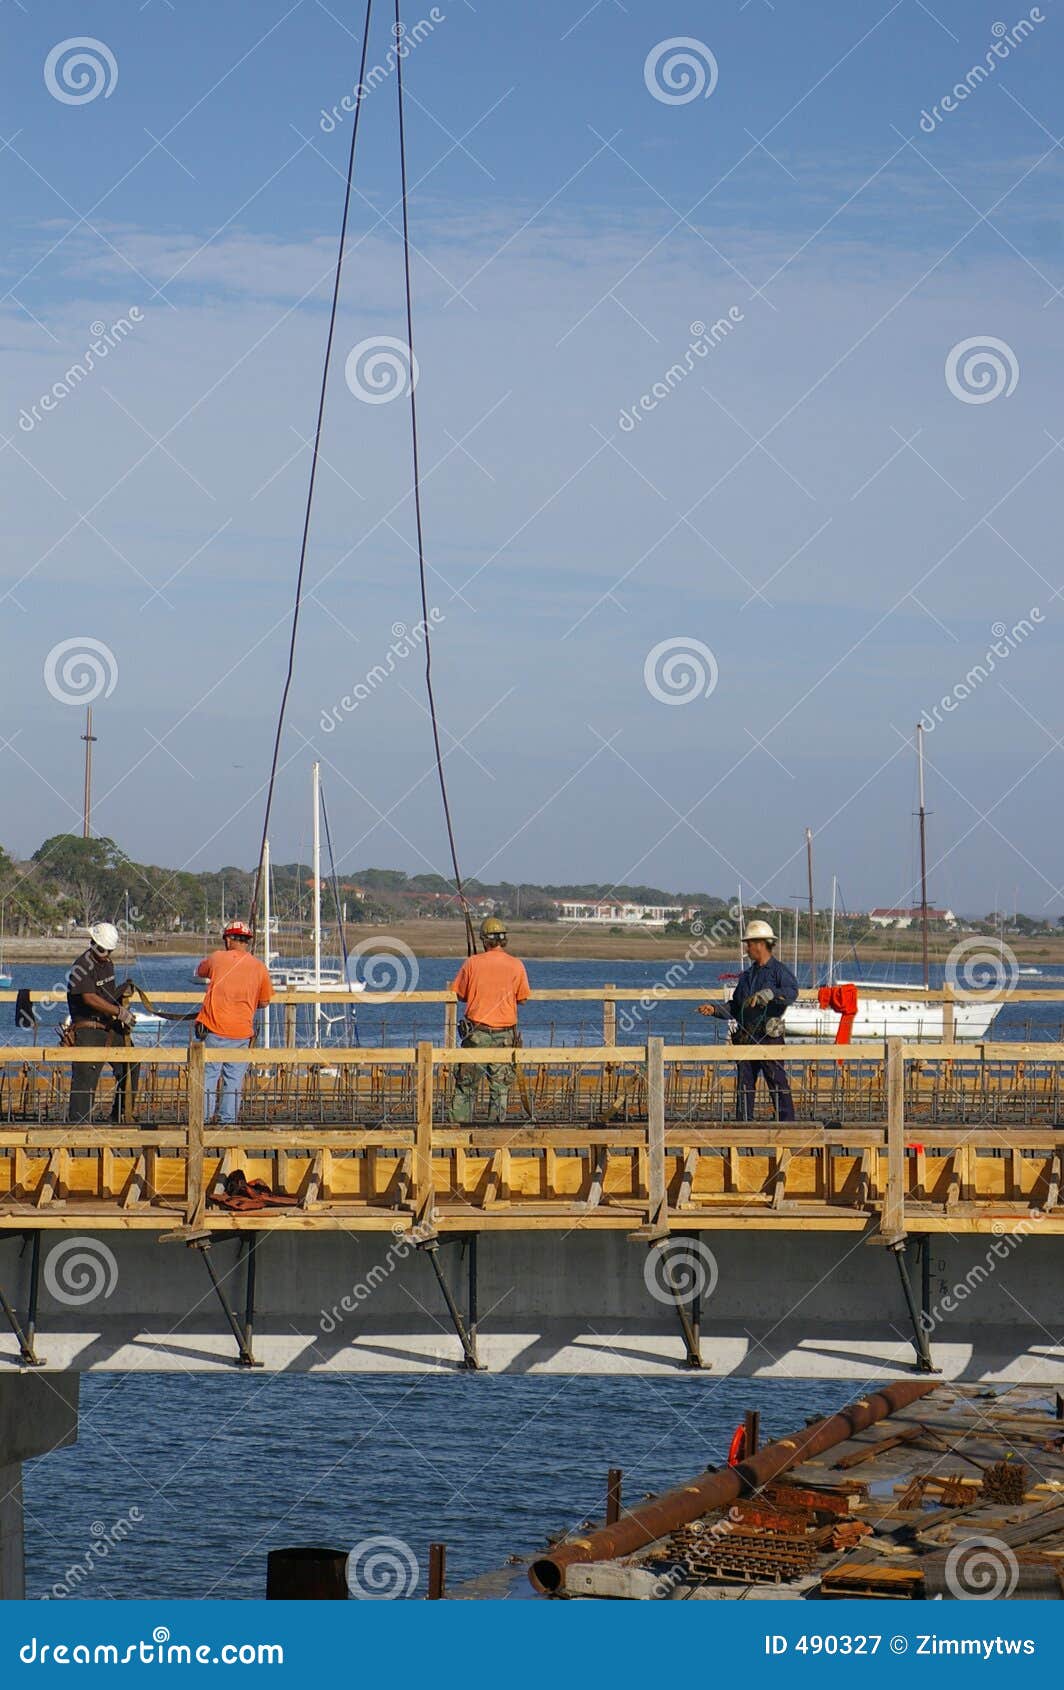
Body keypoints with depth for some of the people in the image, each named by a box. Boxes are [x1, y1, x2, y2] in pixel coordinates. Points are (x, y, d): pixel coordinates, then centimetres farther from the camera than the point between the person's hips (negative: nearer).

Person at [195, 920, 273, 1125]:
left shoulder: (217, 958, -1)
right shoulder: (259, 968, 2)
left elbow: (200, 972, 21)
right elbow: (264, 1002, 10)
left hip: (214, 1029, -1)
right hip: (242, 1031, 1)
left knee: (209, 1073, 5)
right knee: (234, 1078, 6)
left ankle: (204, 1117, 2)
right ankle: (228, 1119, 5)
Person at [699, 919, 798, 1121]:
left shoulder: (779, 970, -3)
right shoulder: (747, 975, 19)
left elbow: (792, 992, -23)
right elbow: (734, 1008, 21)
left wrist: (766, 994, -34)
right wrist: (714, 1009, 6)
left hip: (769, 1036, -7)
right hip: (746, 1036, 7)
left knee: (778, 1085, -6)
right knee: (744, 1087, 6)